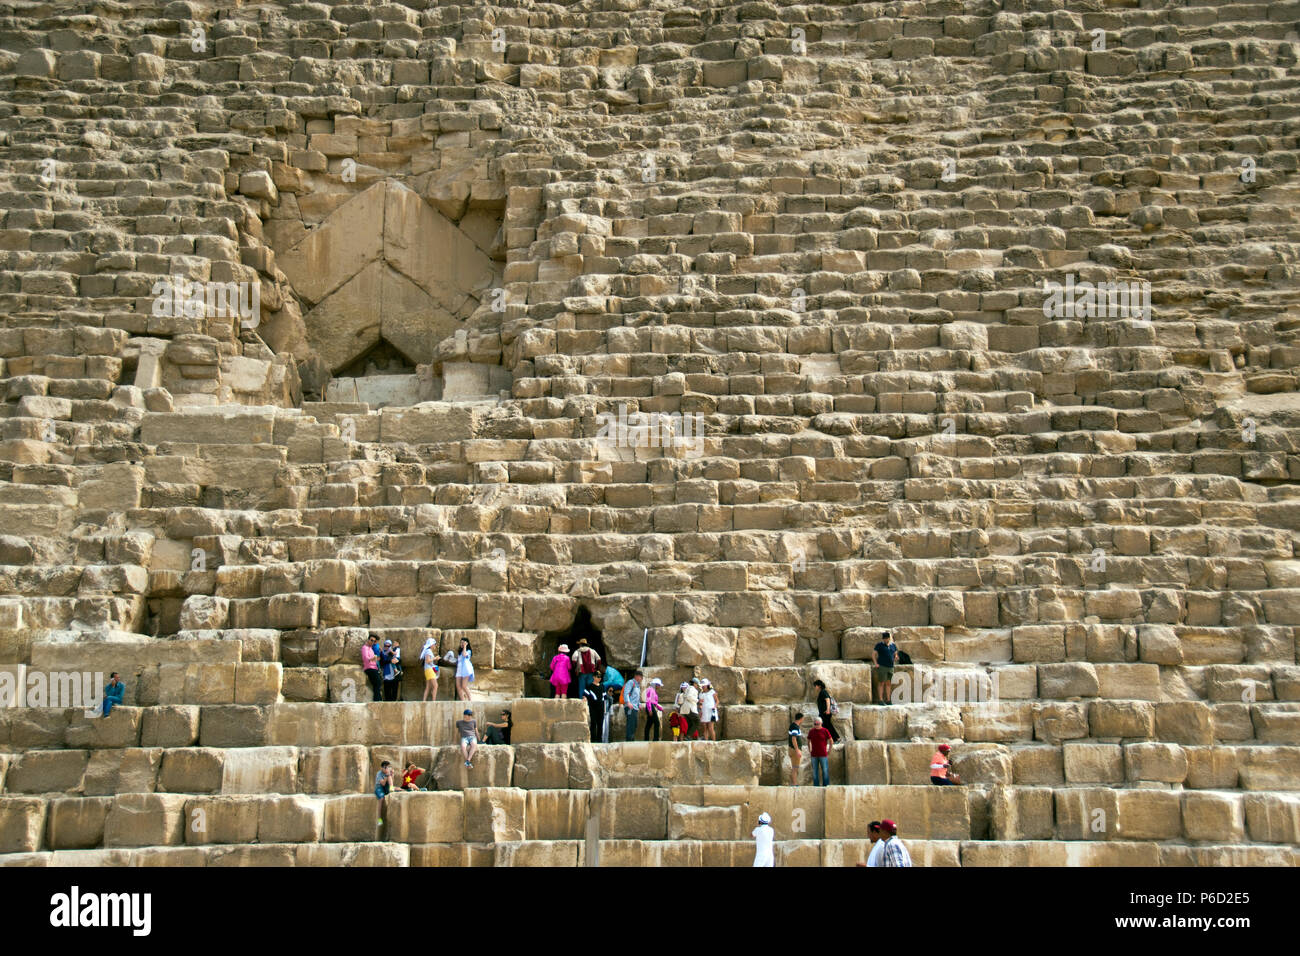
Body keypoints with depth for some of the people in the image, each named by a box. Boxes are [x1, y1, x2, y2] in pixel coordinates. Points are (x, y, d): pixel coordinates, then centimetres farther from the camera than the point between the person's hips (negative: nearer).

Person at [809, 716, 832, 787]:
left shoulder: (825, 731, -5)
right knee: (815, 771, 5)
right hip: (814, 755, 3)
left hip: (823, 755, -3)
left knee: (825, 771, -2)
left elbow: (831, 741, 3)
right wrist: (810, 751, 10)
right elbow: (808, 741, 18)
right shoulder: (811, 732, 5)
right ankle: (816, 786, 11)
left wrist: (829, 751, 0)